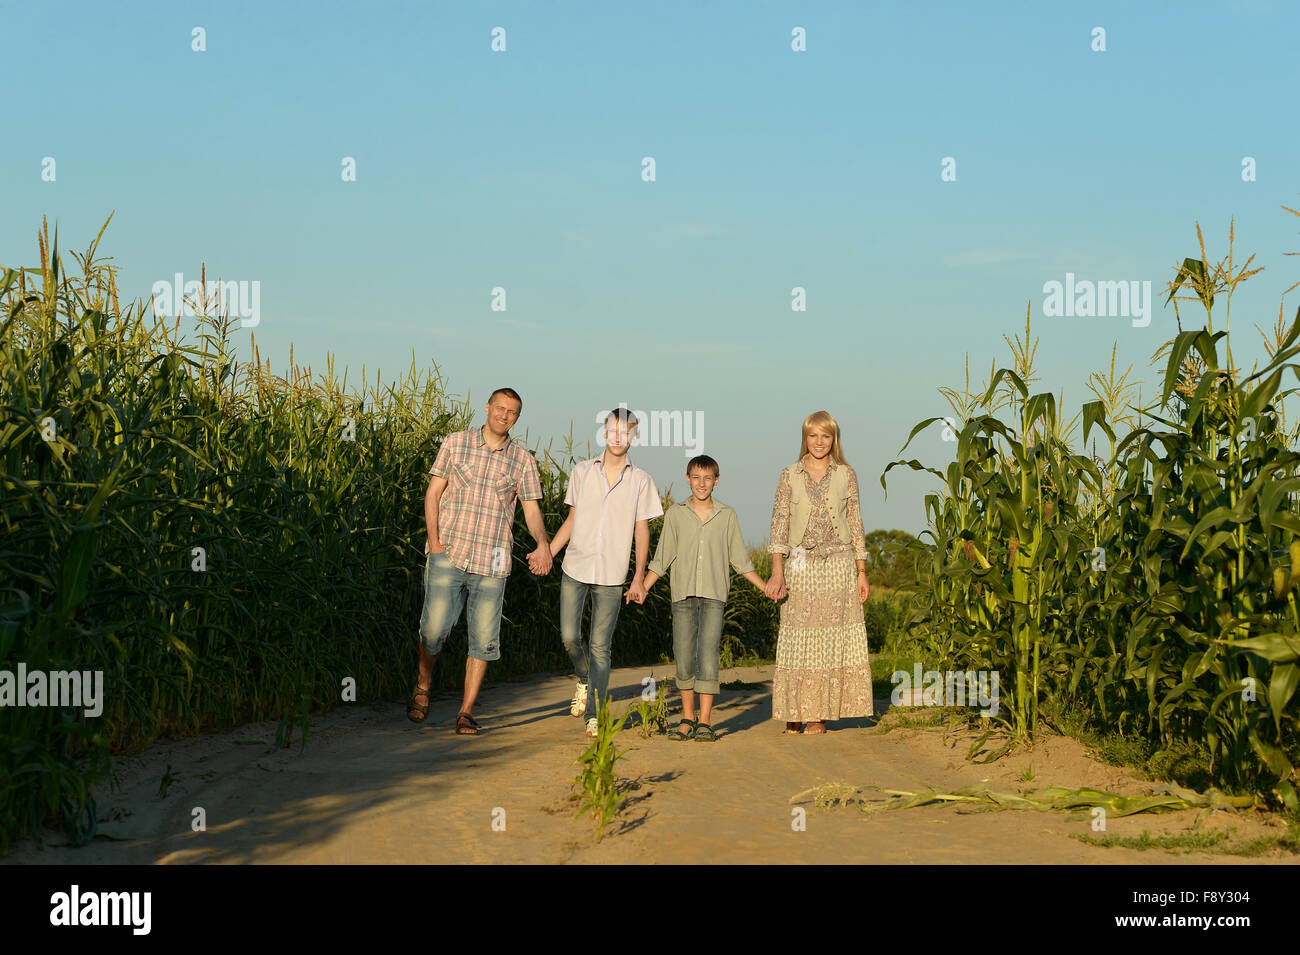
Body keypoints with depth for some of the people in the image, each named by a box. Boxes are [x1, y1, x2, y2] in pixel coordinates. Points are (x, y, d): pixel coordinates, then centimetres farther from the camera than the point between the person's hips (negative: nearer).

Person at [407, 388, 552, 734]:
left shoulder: (523, 460, 7)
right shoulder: (455, 443, 4)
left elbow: (532, 509, 5)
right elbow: (433, 492, 5)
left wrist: (543, 544, -15)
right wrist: (434, 538, -7)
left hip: (492, 562, 2)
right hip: (448, 554, -2)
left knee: (484, 638, 1)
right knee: (435, 628, -8)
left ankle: (466, 712, 11)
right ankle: (423, 681, 22)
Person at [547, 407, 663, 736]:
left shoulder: (641, 481, 3)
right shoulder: (582, 472, 6)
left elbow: (642, 530, 6)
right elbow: (572, 520, 12)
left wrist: (640, 575, 0)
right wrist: (547, 553, 4)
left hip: (611, 575, -1)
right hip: (575, 568, 1)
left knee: (600, 646, -2)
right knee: (569, 636, -4)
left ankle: (594, 715, 5)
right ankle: (584, 679, 27)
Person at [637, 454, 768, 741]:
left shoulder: (727, 516, 9)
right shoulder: (675, 514, 10)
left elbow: (741, 561, 13)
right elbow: (661, 559, 12)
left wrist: (766, 587, 6)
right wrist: (642, 588, 4)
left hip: (713, 595, -1)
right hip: (682, 594, 1)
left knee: (707, 657, -11)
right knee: (684, 659, 2)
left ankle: (705, 722, -7)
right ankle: (687, 719, 14)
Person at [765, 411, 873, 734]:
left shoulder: (846, 476, 6)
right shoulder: (790, 476, 4)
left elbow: (856, 525, 8)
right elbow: (779, 525, 0)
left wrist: (862, 573, 5)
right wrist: (777, 572, -9)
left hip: (838, 565, 1)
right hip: (800, 567, 0)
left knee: (832, 638, -1)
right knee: (798, 640, -2)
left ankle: (819, 713, 5)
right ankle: (795, 713, 6)